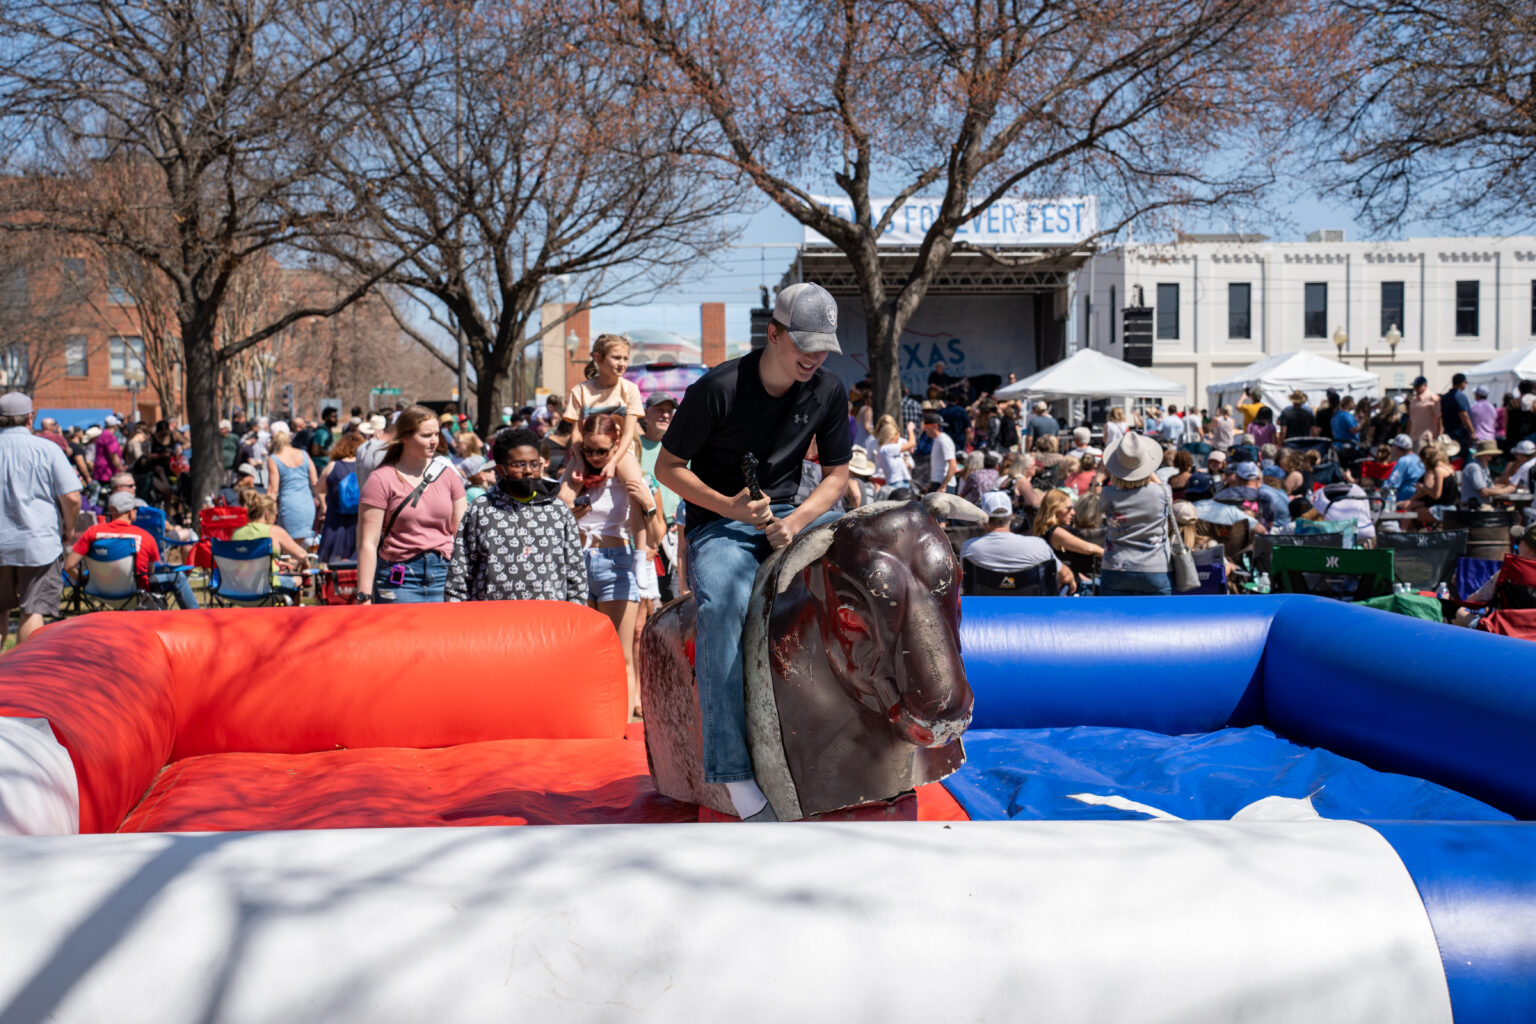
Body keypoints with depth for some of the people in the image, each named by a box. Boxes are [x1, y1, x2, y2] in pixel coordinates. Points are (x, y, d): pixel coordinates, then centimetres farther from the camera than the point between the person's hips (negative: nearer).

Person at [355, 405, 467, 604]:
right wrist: (364, 596, -10)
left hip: (443, 574, 3)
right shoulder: (382, 479, -2)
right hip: (399, 580, -3)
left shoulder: (447, 474, 10)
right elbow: (368, 543, -6)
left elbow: (462, 533, 12)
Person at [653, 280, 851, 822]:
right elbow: (667, 467, -6)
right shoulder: (718, 389, -14)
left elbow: (837, 473, 7)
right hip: (718, 524, -5)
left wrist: (796, 521, -12)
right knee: (724, 601, -35)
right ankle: (732, 768, -34)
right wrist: (730, 506, -20)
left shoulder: (829, 391, 1)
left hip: (790, 514, 5)